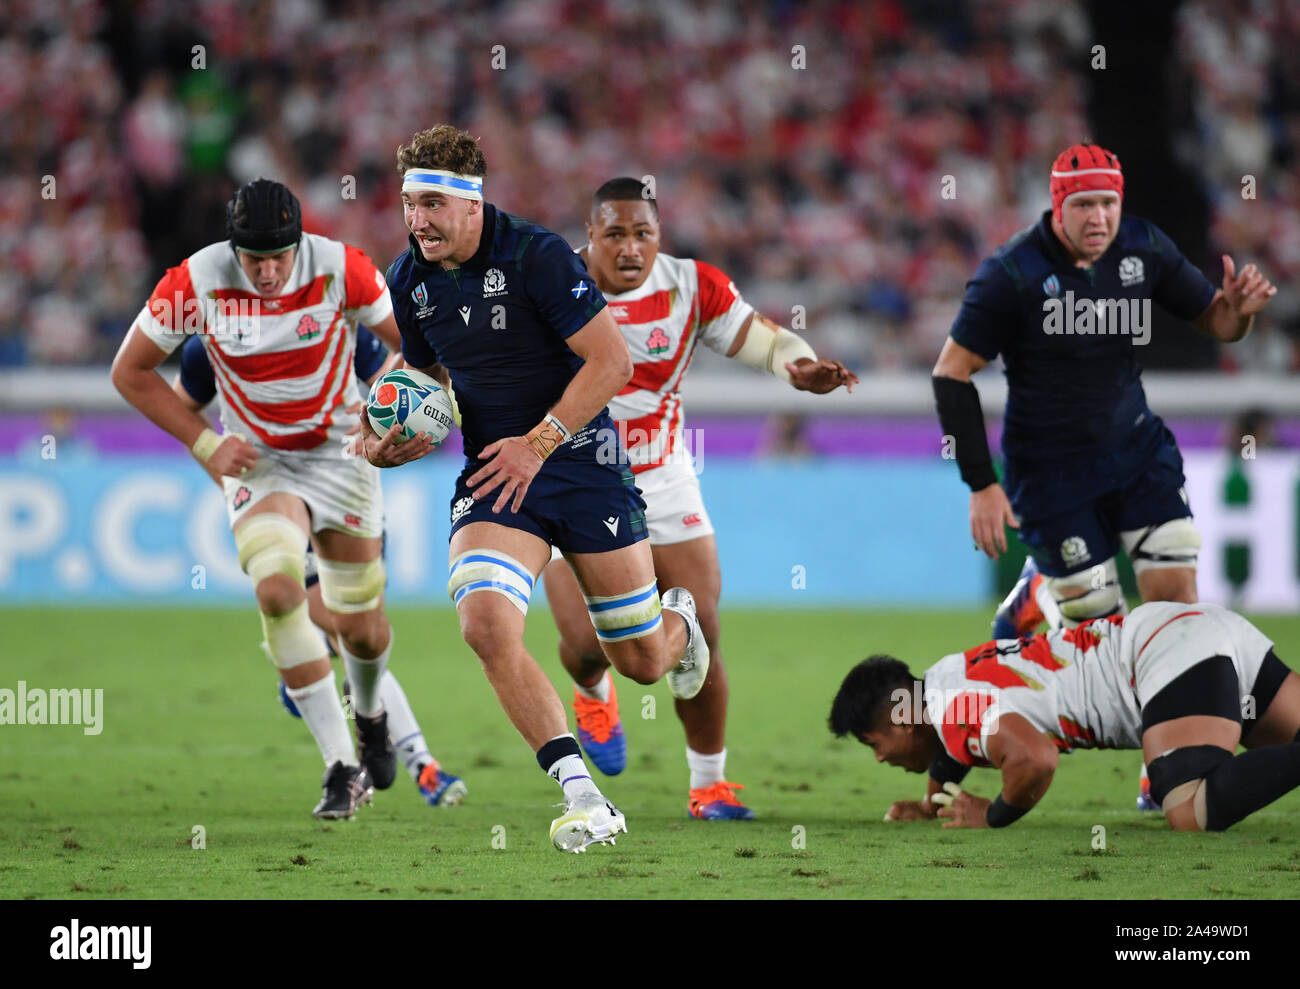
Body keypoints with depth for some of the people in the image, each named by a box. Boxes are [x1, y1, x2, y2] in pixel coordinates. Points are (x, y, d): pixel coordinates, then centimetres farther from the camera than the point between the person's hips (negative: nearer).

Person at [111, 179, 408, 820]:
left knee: (361, 628, 4)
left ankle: (369, 716, 42)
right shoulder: (196, 283, -19)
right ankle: (342, 767, -18)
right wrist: (205, 446, -13)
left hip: (339, 452, 1)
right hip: (256, 460, -1)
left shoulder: (340, 270, -20)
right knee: (278, 591, -26)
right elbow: (130, 371, -7)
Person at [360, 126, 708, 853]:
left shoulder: (537, 255, -17)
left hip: (580, 460, -4)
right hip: (492, 471, 4)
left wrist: (538, 443, -20)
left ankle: (681, 622, 48)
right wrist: (393, 441, -2)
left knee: (643, 662, 6)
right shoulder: (410, 280, 1)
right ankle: (583, 797, -19)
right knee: (486, 623, -25)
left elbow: (612, 361, -17)